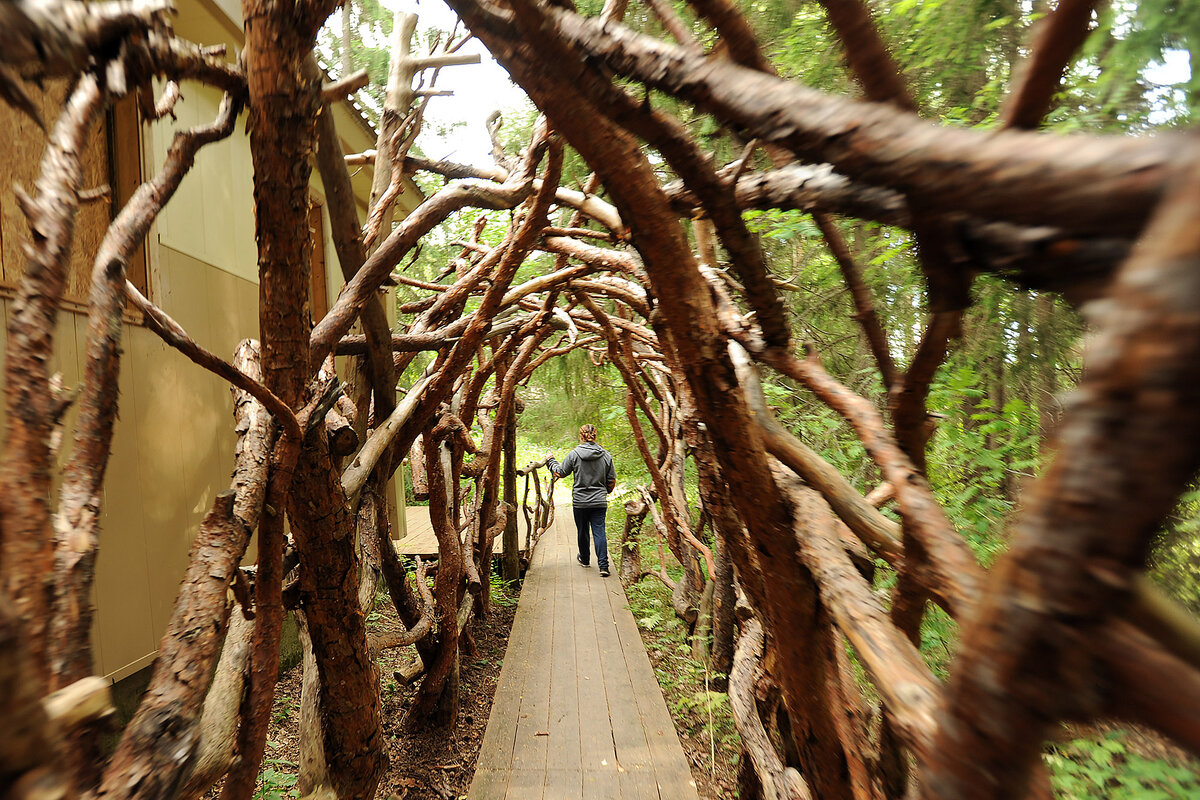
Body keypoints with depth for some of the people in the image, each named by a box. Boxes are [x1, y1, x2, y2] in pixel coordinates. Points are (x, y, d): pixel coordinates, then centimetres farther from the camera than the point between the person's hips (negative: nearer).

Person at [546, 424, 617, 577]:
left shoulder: (574, 454, -9)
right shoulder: (606, 455, -1)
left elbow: (560, 472, 2)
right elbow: (612, 481, 5)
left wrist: (550, 460, 20)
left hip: (580, 502, -1)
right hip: (600, 502, 1)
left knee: (582, 531, 16)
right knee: (599, 532, 1)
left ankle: (584, 559, 35)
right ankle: (603, 565, -8)